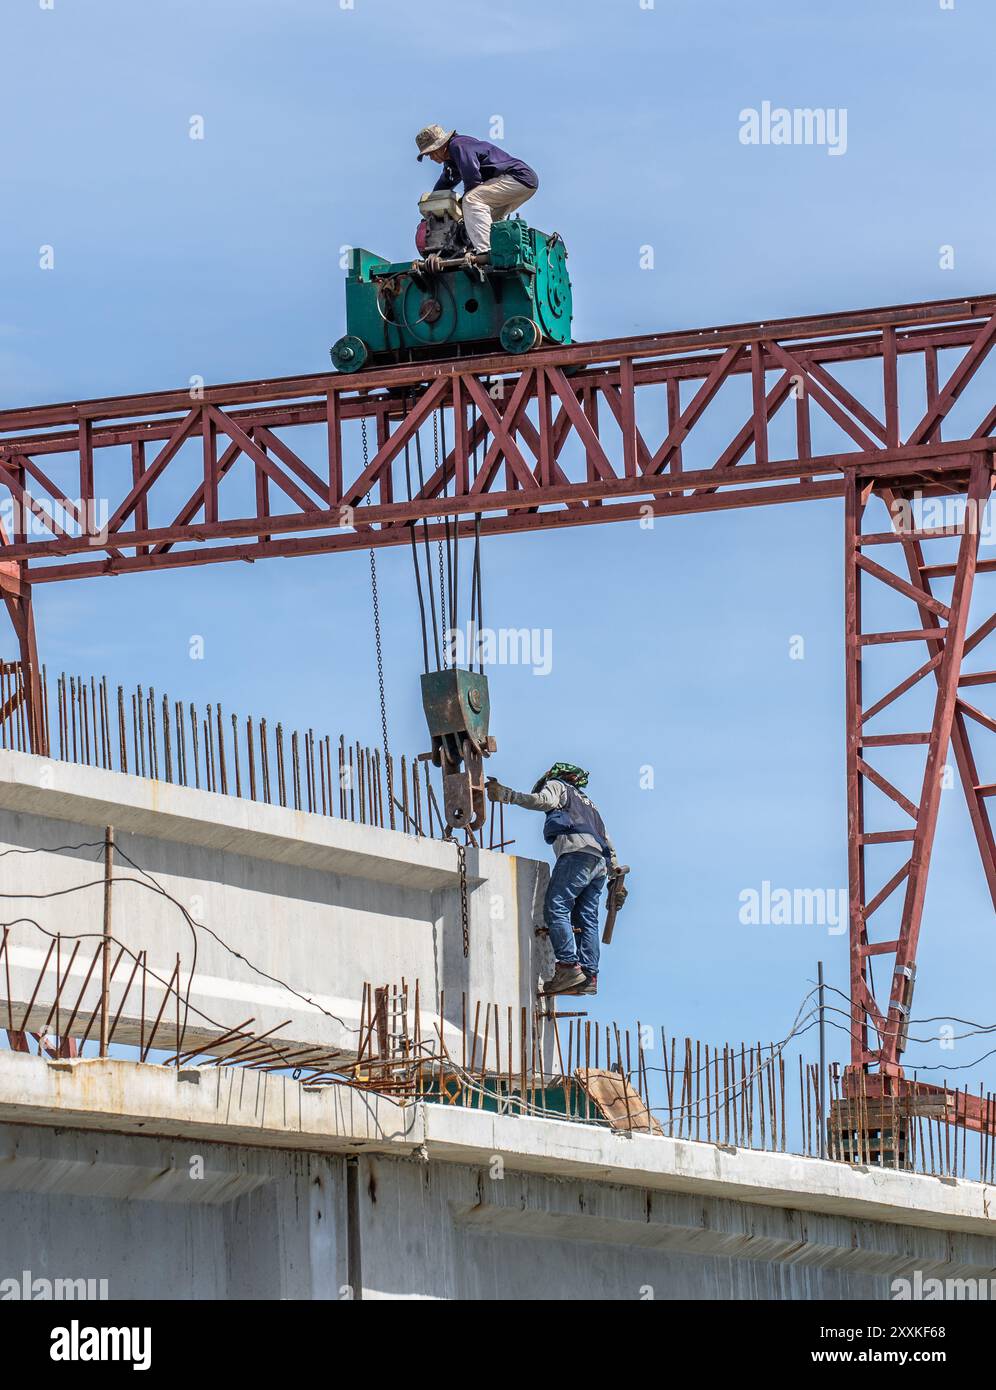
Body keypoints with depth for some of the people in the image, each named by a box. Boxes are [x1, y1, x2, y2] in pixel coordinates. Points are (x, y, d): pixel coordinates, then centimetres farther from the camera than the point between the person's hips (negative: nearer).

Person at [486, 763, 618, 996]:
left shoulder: (556, 785, 17)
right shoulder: (588, 803, 39)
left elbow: (544, 801, -7)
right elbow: (608, 840, 35)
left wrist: (507, 795, -9)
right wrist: (616, 871, 36)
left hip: (578, 853, -8)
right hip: (601, 861, 8)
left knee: (556, 909, -15)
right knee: (586, 918, 5)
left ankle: (569, 966, -29)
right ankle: (589, 976, -5)